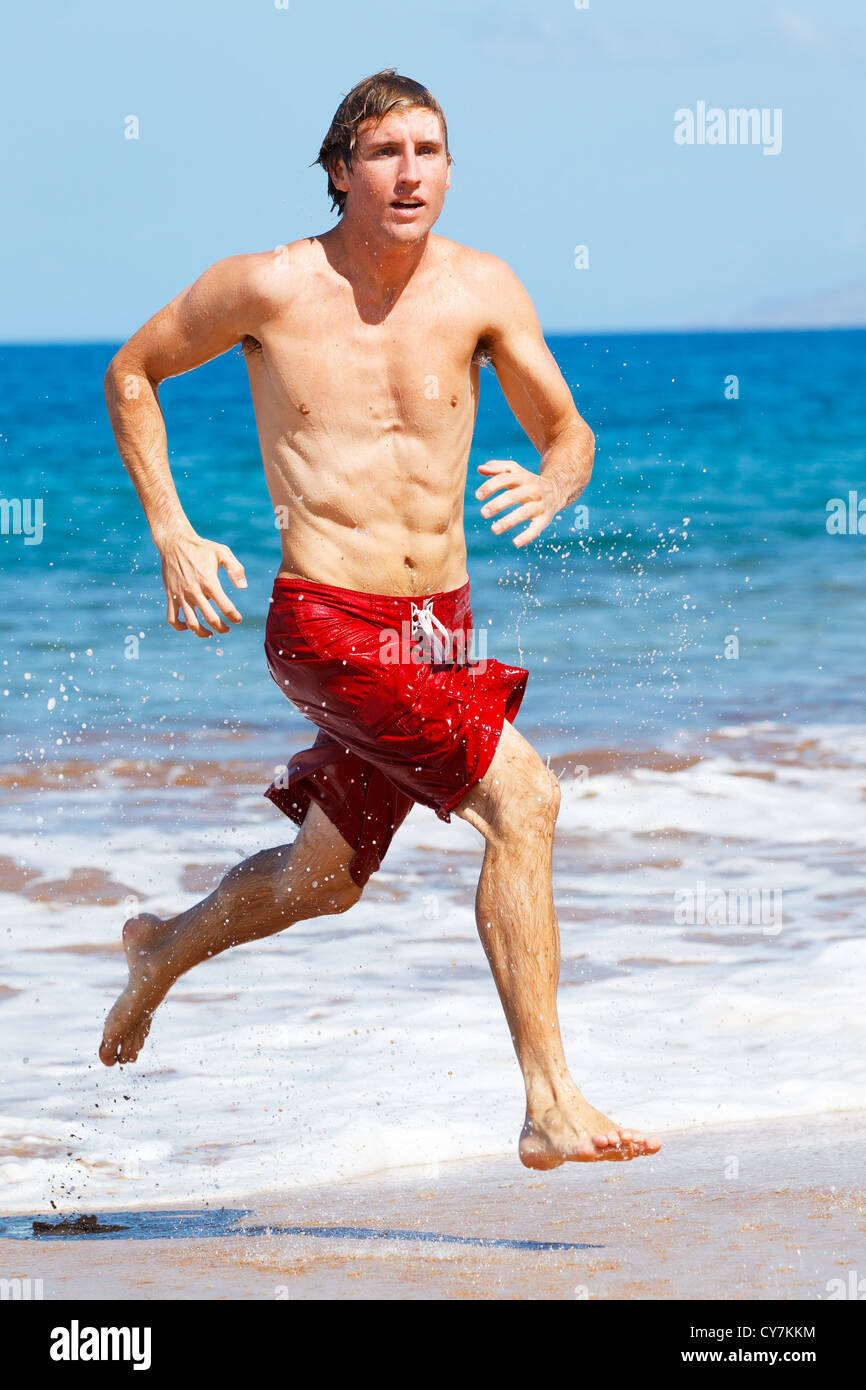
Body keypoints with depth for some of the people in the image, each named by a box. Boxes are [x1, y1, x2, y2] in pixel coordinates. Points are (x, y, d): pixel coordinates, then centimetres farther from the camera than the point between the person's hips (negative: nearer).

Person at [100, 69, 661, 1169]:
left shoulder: (481, 290, 1)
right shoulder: (271, 288, -8)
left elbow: (570, 434, 9)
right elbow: (129, 374, 6)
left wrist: (552, 484, -15)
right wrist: (172, 536, -2)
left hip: (442, 626, 6)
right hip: (326, 623, -5)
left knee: (325, 879, 20)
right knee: (522, 796, -23)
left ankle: (165, 949, 51)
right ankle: (551, 1108, -20)